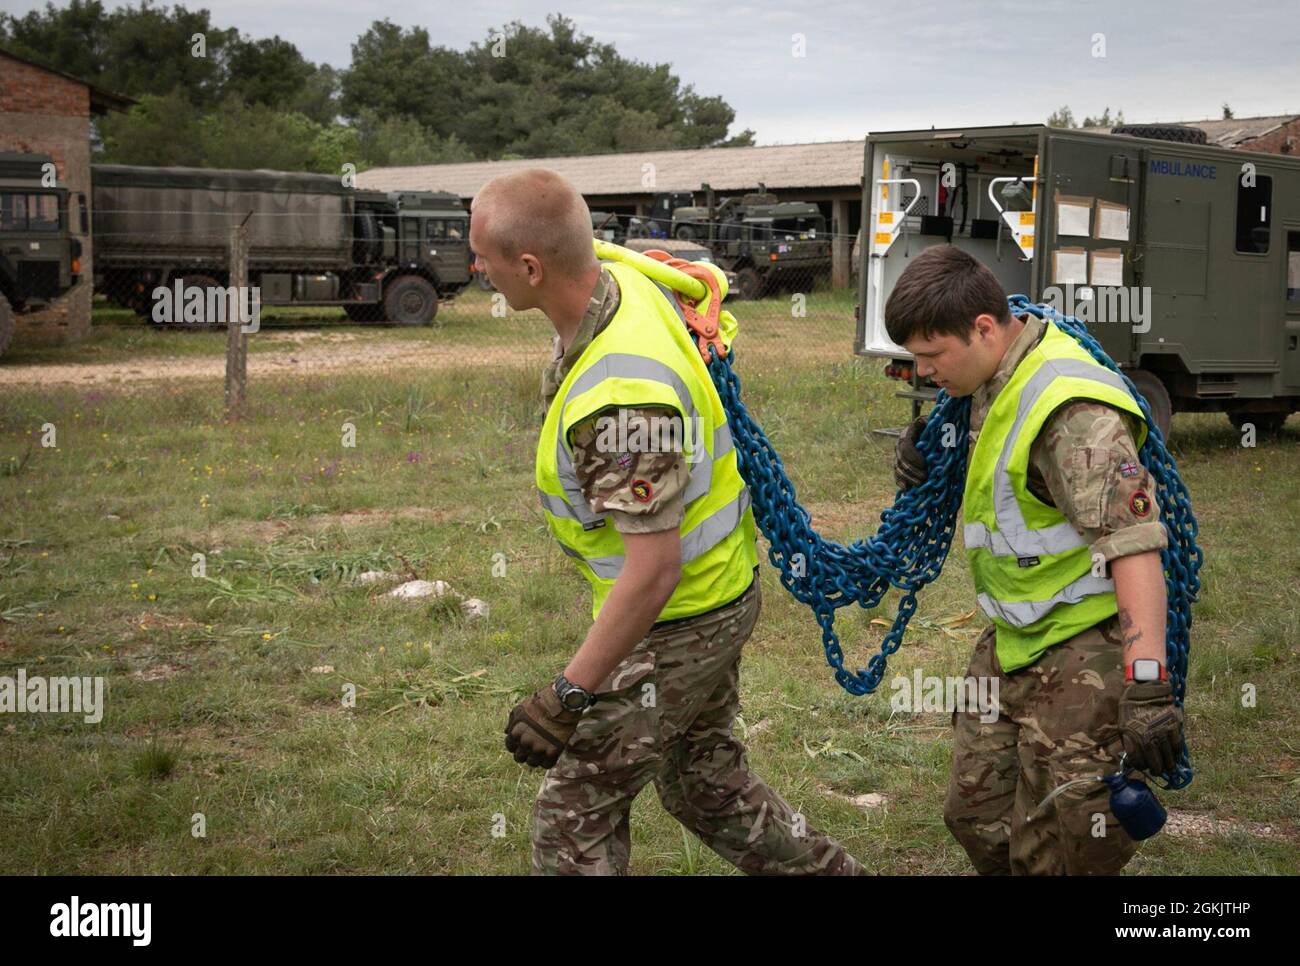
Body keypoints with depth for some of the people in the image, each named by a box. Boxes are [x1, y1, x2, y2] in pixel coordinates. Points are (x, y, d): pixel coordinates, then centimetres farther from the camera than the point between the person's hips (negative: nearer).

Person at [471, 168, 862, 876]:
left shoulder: (619, 398, -36)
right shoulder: (626, 284, -7)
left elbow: (655, 567, -34)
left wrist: (568, 695, -29)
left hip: (674, 623, -10)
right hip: (722, 586, 10)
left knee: (575, 816, 4)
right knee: (703, 779, 25)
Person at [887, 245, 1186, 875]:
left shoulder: (1070, 410, -26)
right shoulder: (1000, 379, 5)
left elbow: (1133, 544, -32)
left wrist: (1146, 682, -38)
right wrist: (924, 443, 4)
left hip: (1083, 654, -10)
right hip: (1012, 642, 10)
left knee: (1056, 853, -5)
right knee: (976, 814, 17)